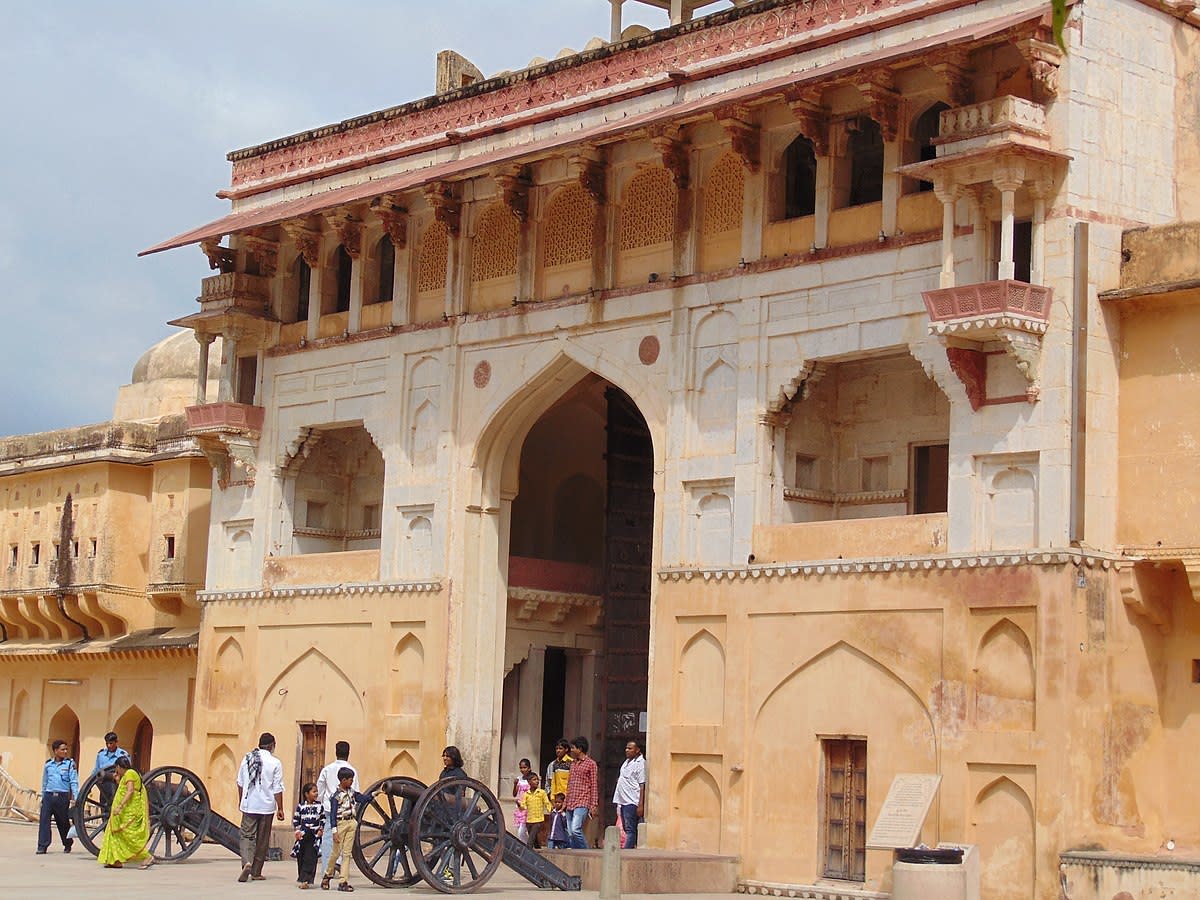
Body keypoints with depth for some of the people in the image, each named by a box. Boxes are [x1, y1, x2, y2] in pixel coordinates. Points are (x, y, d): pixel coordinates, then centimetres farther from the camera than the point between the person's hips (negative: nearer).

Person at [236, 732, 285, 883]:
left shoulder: (247, 759, 3)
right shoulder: (275, 763, -7)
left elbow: (240, 783, 12)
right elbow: (278, 789, -7)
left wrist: (240, 801, 26)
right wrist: (280, 809, 1)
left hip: (248, 804, 2)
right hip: (266, 806, -2)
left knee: (247, 836, 3)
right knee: (262, 839, 9)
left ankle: (247, 862, -22)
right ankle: (256, 872, 16)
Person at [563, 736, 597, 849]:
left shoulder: (590, 764, -1)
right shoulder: (573, 764, 19)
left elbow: (594, 785, -4)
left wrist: (594, 805, -9)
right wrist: (565, 802, 17)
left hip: (582, 803, -8)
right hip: (570, 804, 8)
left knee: (576, 829, -21)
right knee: (570, 833, 4)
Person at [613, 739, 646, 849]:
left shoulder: (640, 763, -10)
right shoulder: (627, 761, 17)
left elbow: (642, 785, -15)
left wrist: (640, 805, -20)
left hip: (632, 802, -10)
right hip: (623, 801, 10)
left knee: (630, 830, -12)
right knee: (626, 829, 11)